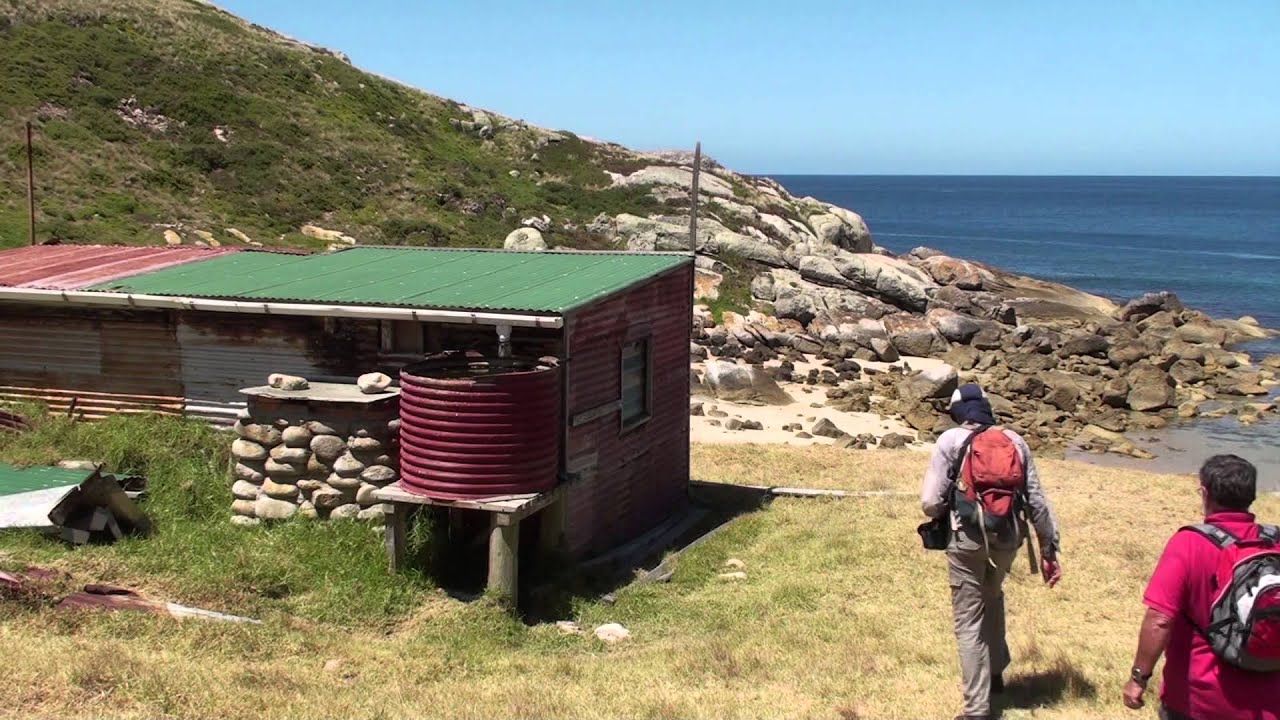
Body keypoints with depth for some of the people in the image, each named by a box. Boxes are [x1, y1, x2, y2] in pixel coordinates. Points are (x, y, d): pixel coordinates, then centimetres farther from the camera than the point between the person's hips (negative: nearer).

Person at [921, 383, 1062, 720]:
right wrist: (1049, 549, 12)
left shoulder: (951, 440, -5)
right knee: (993, 596, 32)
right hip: (1008, 538, 4)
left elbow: (931, 502, -11)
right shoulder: (1015, 441, 5)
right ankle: (995, 673, 40)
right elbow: (1037, 501, 5)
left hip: (968, 540, -4)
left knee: (969, 624, 6)